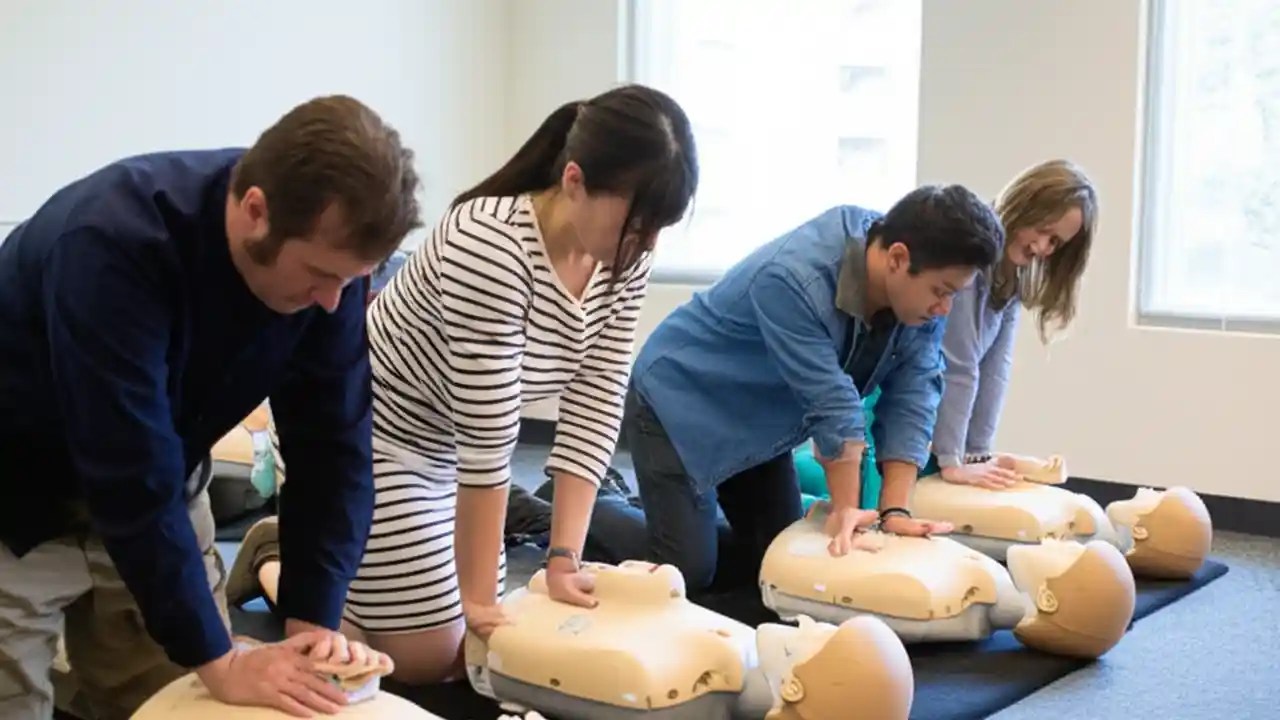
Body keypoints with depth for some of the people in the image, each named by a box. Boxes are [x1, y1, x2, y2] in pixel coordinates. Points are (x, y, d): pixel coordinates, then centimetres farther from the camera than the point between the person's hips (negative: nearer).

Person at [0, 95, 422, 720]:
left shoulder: (326, 251, -17)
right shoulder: (115, 243, -35)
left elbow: (334, 443, -11)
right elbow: (132, 479, -35)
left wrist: (315, 617, -18)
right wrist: (217, 661, -31)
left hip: (157, 500, 5)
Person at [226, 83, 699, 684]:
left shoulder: (626, 257, -11)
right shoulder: (491, 243, -34)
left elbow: (595, 406, -11)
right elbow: (488, 438, -29)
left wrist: (564, 560, -16)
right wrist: (479, 594, -22)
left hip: (441, 450, 8)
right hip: (365, 436, -8)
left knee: (472, 638, 12)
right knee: (428, 657, -5)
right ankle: (276, 560, 17)